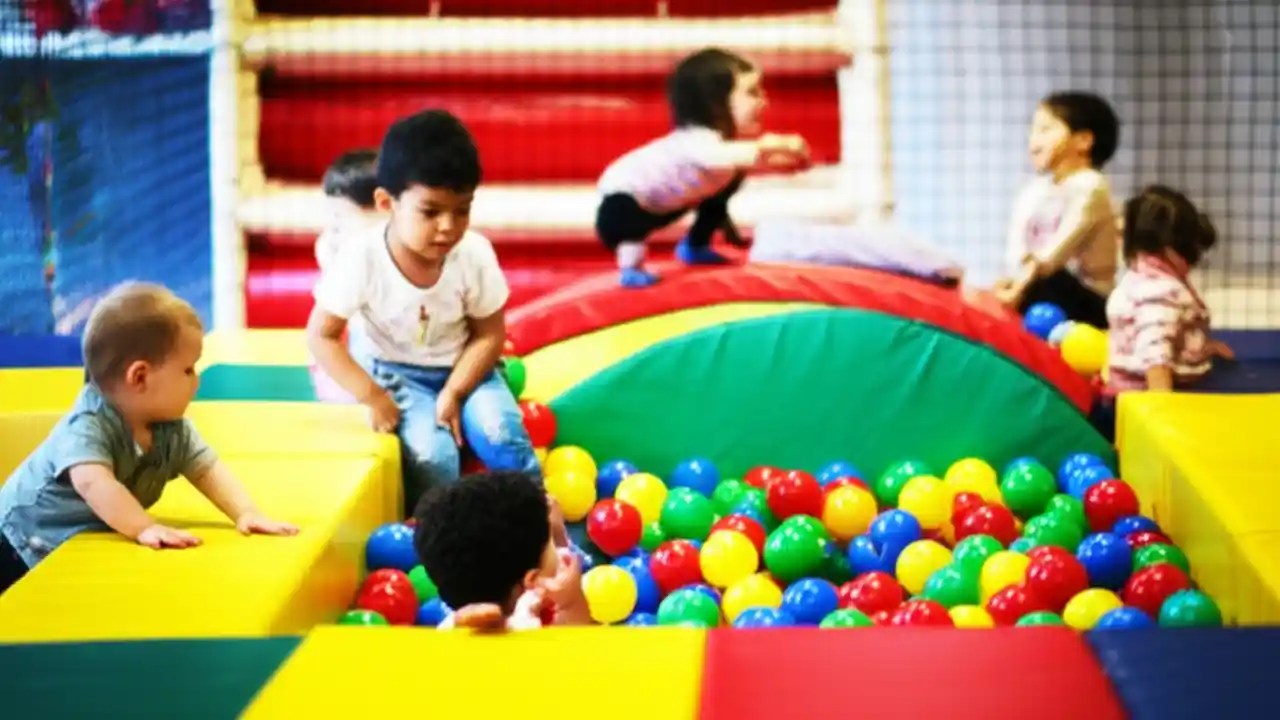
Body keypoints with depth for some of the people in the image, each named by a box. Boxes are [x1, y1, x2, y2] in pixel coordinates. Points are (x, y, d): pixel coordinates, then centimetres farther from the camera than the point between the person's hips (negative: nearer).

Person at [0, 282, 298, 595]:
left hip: (87, 549, 7)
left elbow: (207, 469, -7)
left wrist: (246, 513, -24)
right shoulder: (87, 426, -33)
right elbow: (94, 484, -48)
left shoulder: (172, 428, -8)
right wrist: (145, 528, -58)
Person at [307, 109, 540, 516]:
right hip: (394, 372, -2)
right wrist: (371, 397, -20)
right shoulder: (361, 260, -25)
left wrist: (453, 393, -18)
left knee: (500, 433, -24)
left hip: (461, 368, 2)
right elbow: (322, 336, -16)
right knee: (430, 452, -27)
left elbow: (489, 334, -8)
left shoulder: (475, 255, -19)